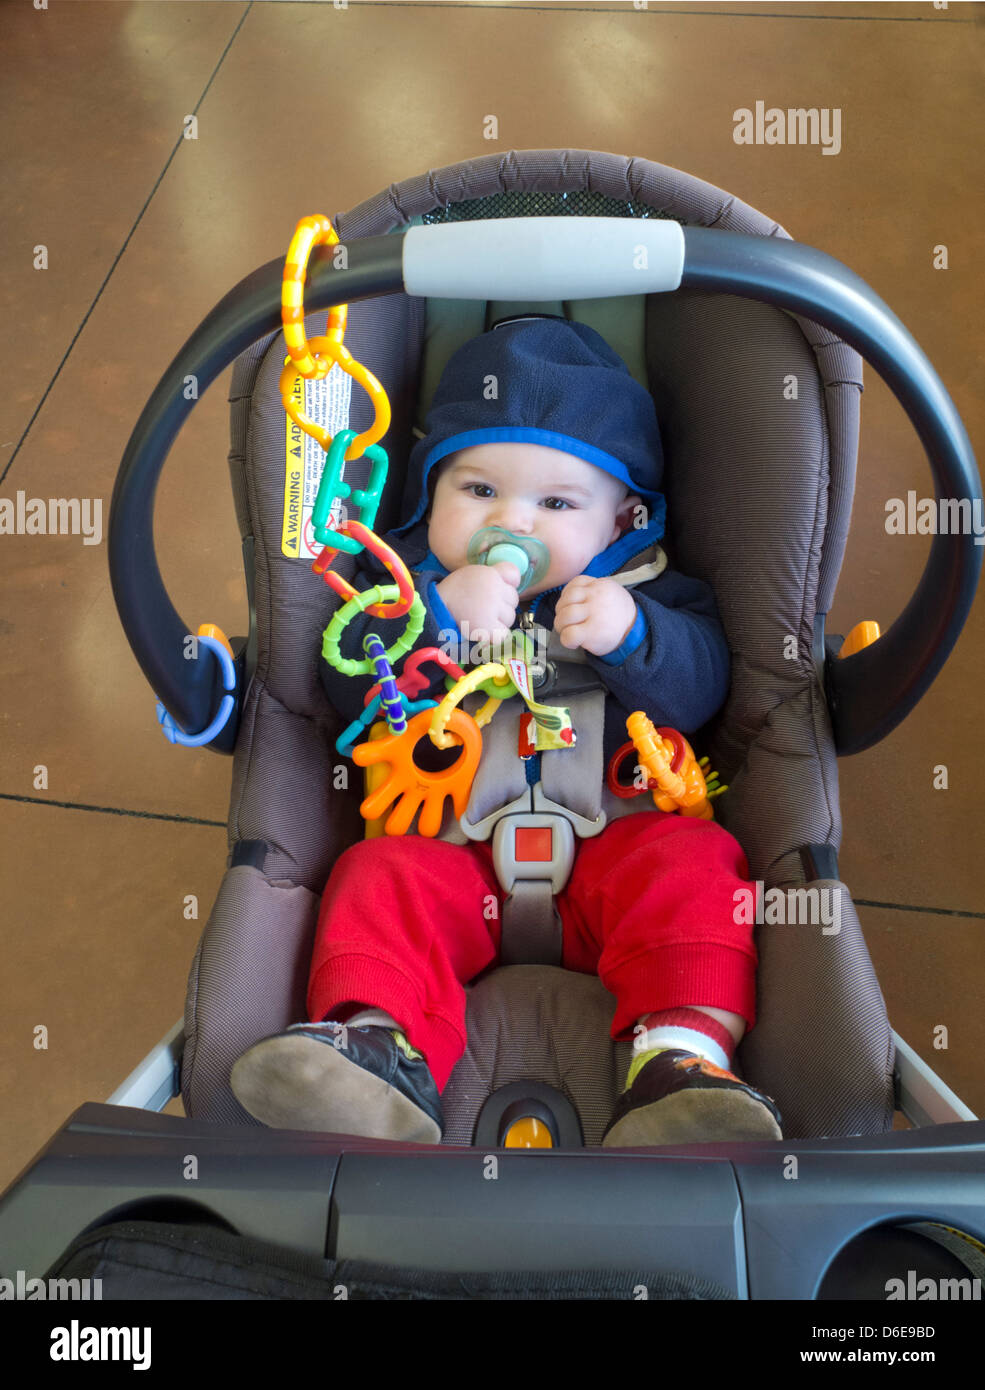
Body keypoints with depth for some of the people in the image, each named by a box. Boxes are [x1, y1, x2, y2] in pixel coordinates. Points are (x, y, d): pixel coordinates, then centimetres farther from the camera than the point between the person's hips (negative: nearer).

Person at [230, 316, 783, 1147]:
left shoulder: (644, 589, 10)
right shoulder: (403, 574, 10)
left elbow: (701, 684, -3)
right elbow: (348, 687, -4)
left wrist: (632, 634, -22)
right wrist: (437, 615, -19)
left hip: (615, 838, 0)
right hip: (453, 847, 1)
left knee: (691, 864, -24)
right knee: (381, 877, -24)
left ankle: (684, 1055, -32)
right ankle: (378, 1050, -32)